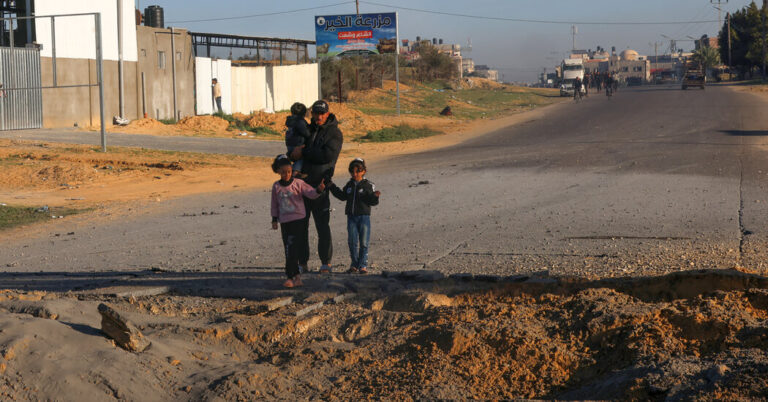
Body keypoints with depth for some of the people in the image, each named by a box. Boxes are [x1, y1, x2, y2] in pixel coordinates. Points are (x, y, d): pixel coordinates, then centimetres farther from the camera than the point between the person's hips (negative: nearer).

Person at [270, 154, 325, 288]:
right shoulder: (276, 186, 6)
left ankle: (291, 277, -8)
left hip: (298, 220, -4)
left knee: (294, 249, -10)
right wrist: (274, 219, 12)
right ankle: (296, 276, 13)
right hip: (284, 222, 4)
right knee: (289, 250, 6)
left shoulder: (298, 183, -4)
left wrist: (319, 190, -32)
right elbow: (275, 204, 15)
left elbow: (310, 193, -12)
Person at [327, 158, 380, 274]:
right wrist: (332, 187, 19)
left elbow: (373, 202, -5)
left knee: (364, 243, -1)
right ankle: (354, 264, 11)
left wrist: (375, 196, -27)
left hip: (364, 216, -4)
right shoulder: (349, 185, 10)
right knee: (352, 242, 3)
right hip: (351, 217, 4)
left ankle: (363, 265, 4)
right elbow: (342, 196, 23)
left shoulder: (368, 185, -3)